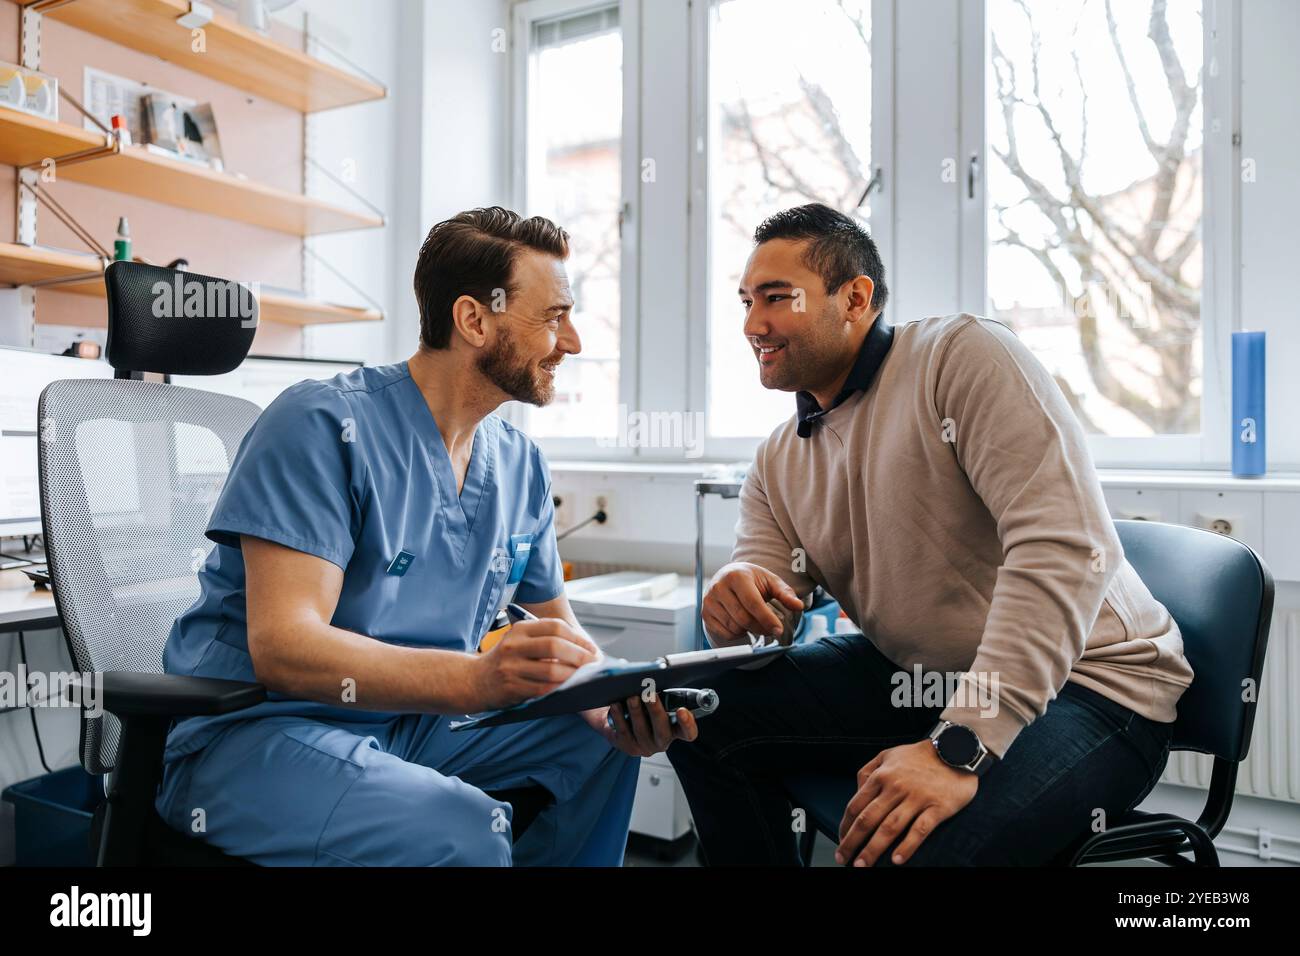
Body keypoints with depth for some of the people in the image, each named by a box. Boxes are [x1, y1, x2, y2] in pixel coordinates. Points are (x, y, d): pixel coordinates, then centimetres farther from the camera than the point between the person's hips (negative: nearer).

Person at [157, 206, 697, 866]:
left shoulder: (520, 465, 5)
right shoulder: (324, 425, -17)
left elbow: (556, 623, 12)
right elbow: (283, 645, -25)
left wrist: (615, 701, -10)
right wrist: (479, 678, -39)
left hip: (413, 726, 7)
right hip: (256, 734, -7)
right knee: (465, 831, -31)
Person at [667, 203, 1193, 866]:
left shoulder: (962, 357, -16)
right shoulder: (777, 462, 6)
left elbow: (1067, 546, -25)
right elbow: (766, 609, 2)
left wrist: (960, 746, -31)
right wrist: (735, 603, -24)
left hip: (1083, 684, -6)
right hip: (914, 678, 6)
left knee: (918, 848, -33)